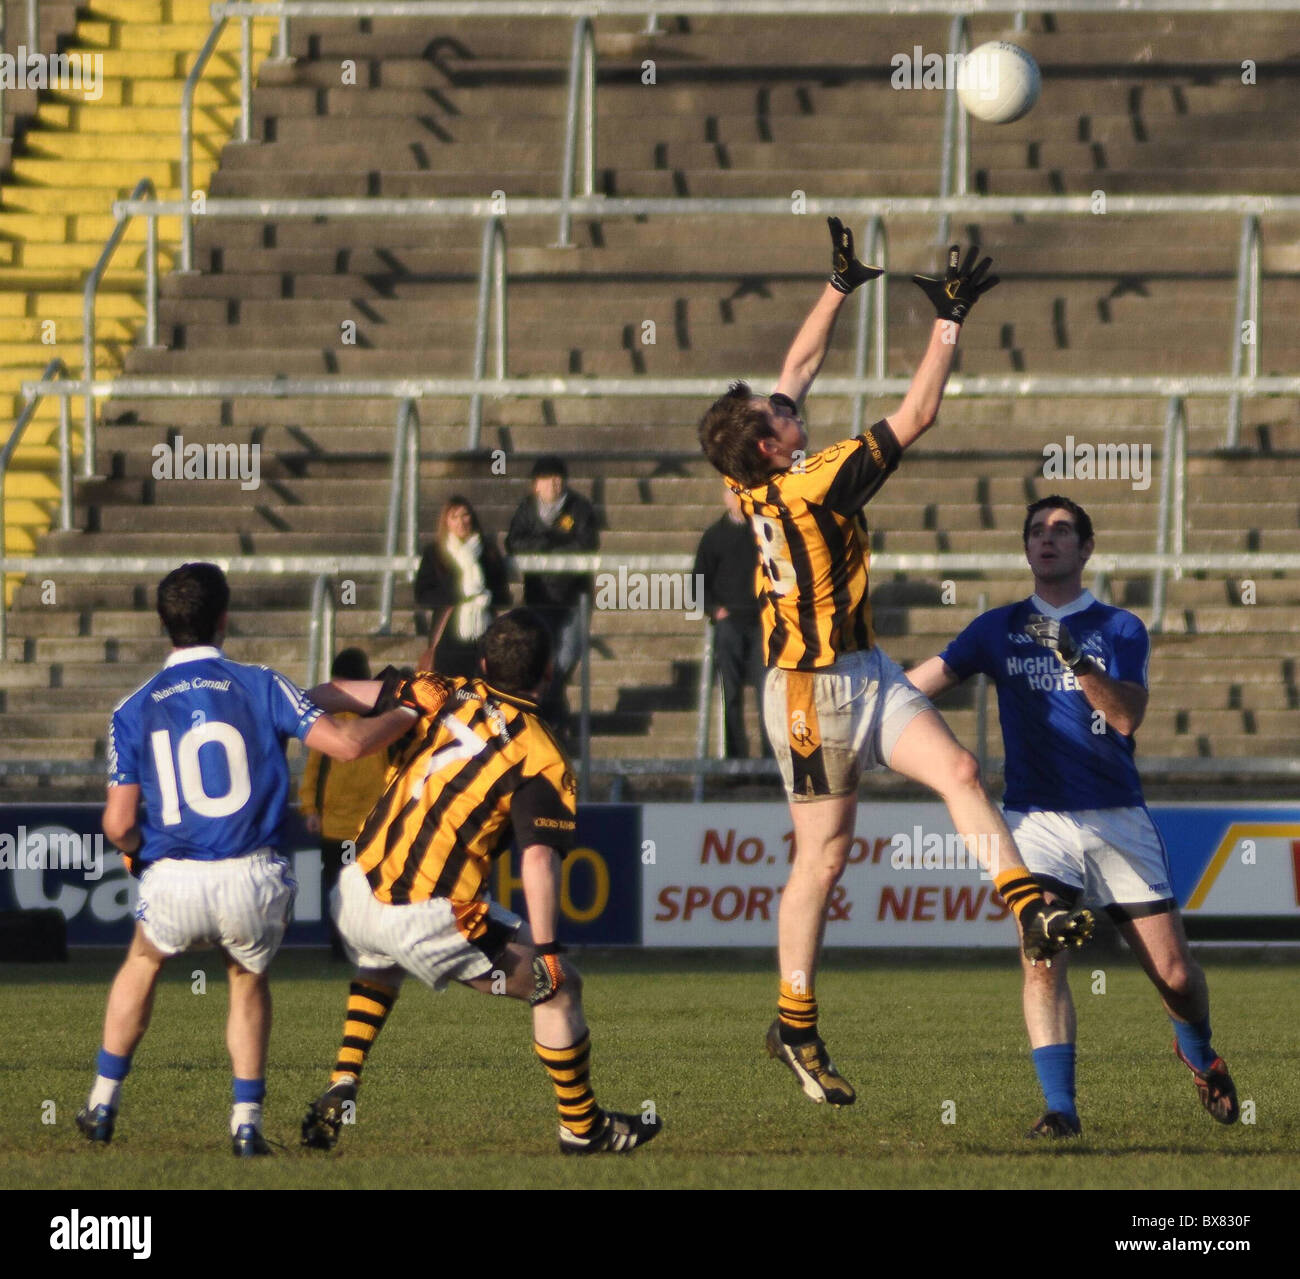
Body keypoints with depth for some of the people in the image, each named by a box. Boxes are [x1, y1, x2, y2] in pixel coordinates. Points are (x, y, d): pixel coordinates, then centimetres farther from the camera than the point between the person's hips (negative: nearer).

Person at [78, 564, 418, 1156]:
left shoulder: (133, 711, 4)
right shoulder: (260, 686, 0)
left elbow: (118, 824, 1)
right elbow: (344, 743, -6)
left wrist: (136, 851, 25)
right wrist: (408, 715, 11)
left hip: (173, 885, 1)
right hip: (251, 882, -1)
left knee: (142, 964, 31)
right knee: (248, 979, 27)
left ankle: (102, 1106, 31)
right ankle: (246, 1123, 20)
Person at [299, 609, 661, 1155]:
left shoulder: (438, 697, 9)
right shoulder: (541, 759, -4)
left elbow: (339, 696, 13)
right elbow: (538, 860, -15)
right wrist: (545, 952, -13)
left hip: (355, 894, 5)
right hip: (430, 920, -5)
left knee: (378, 967, 40)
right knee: (560, 987, 11)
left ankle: (340, 1088, 22)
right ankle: (582, 1127, 20)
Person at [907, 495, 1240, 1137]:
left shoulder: (1120, 629, 4)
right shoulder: (998, 628, 9)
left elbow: (1126, 717, -11)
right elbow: (922, 682, 11)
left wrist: (1076, 660, -25)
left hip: (1118, 819, 0)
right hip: (1036, 819, 0)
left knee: (1174, 973, 0)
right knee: (1041, 958, -22)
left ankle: (1199, 1055, 33)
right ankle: (1060, 1107, -21)